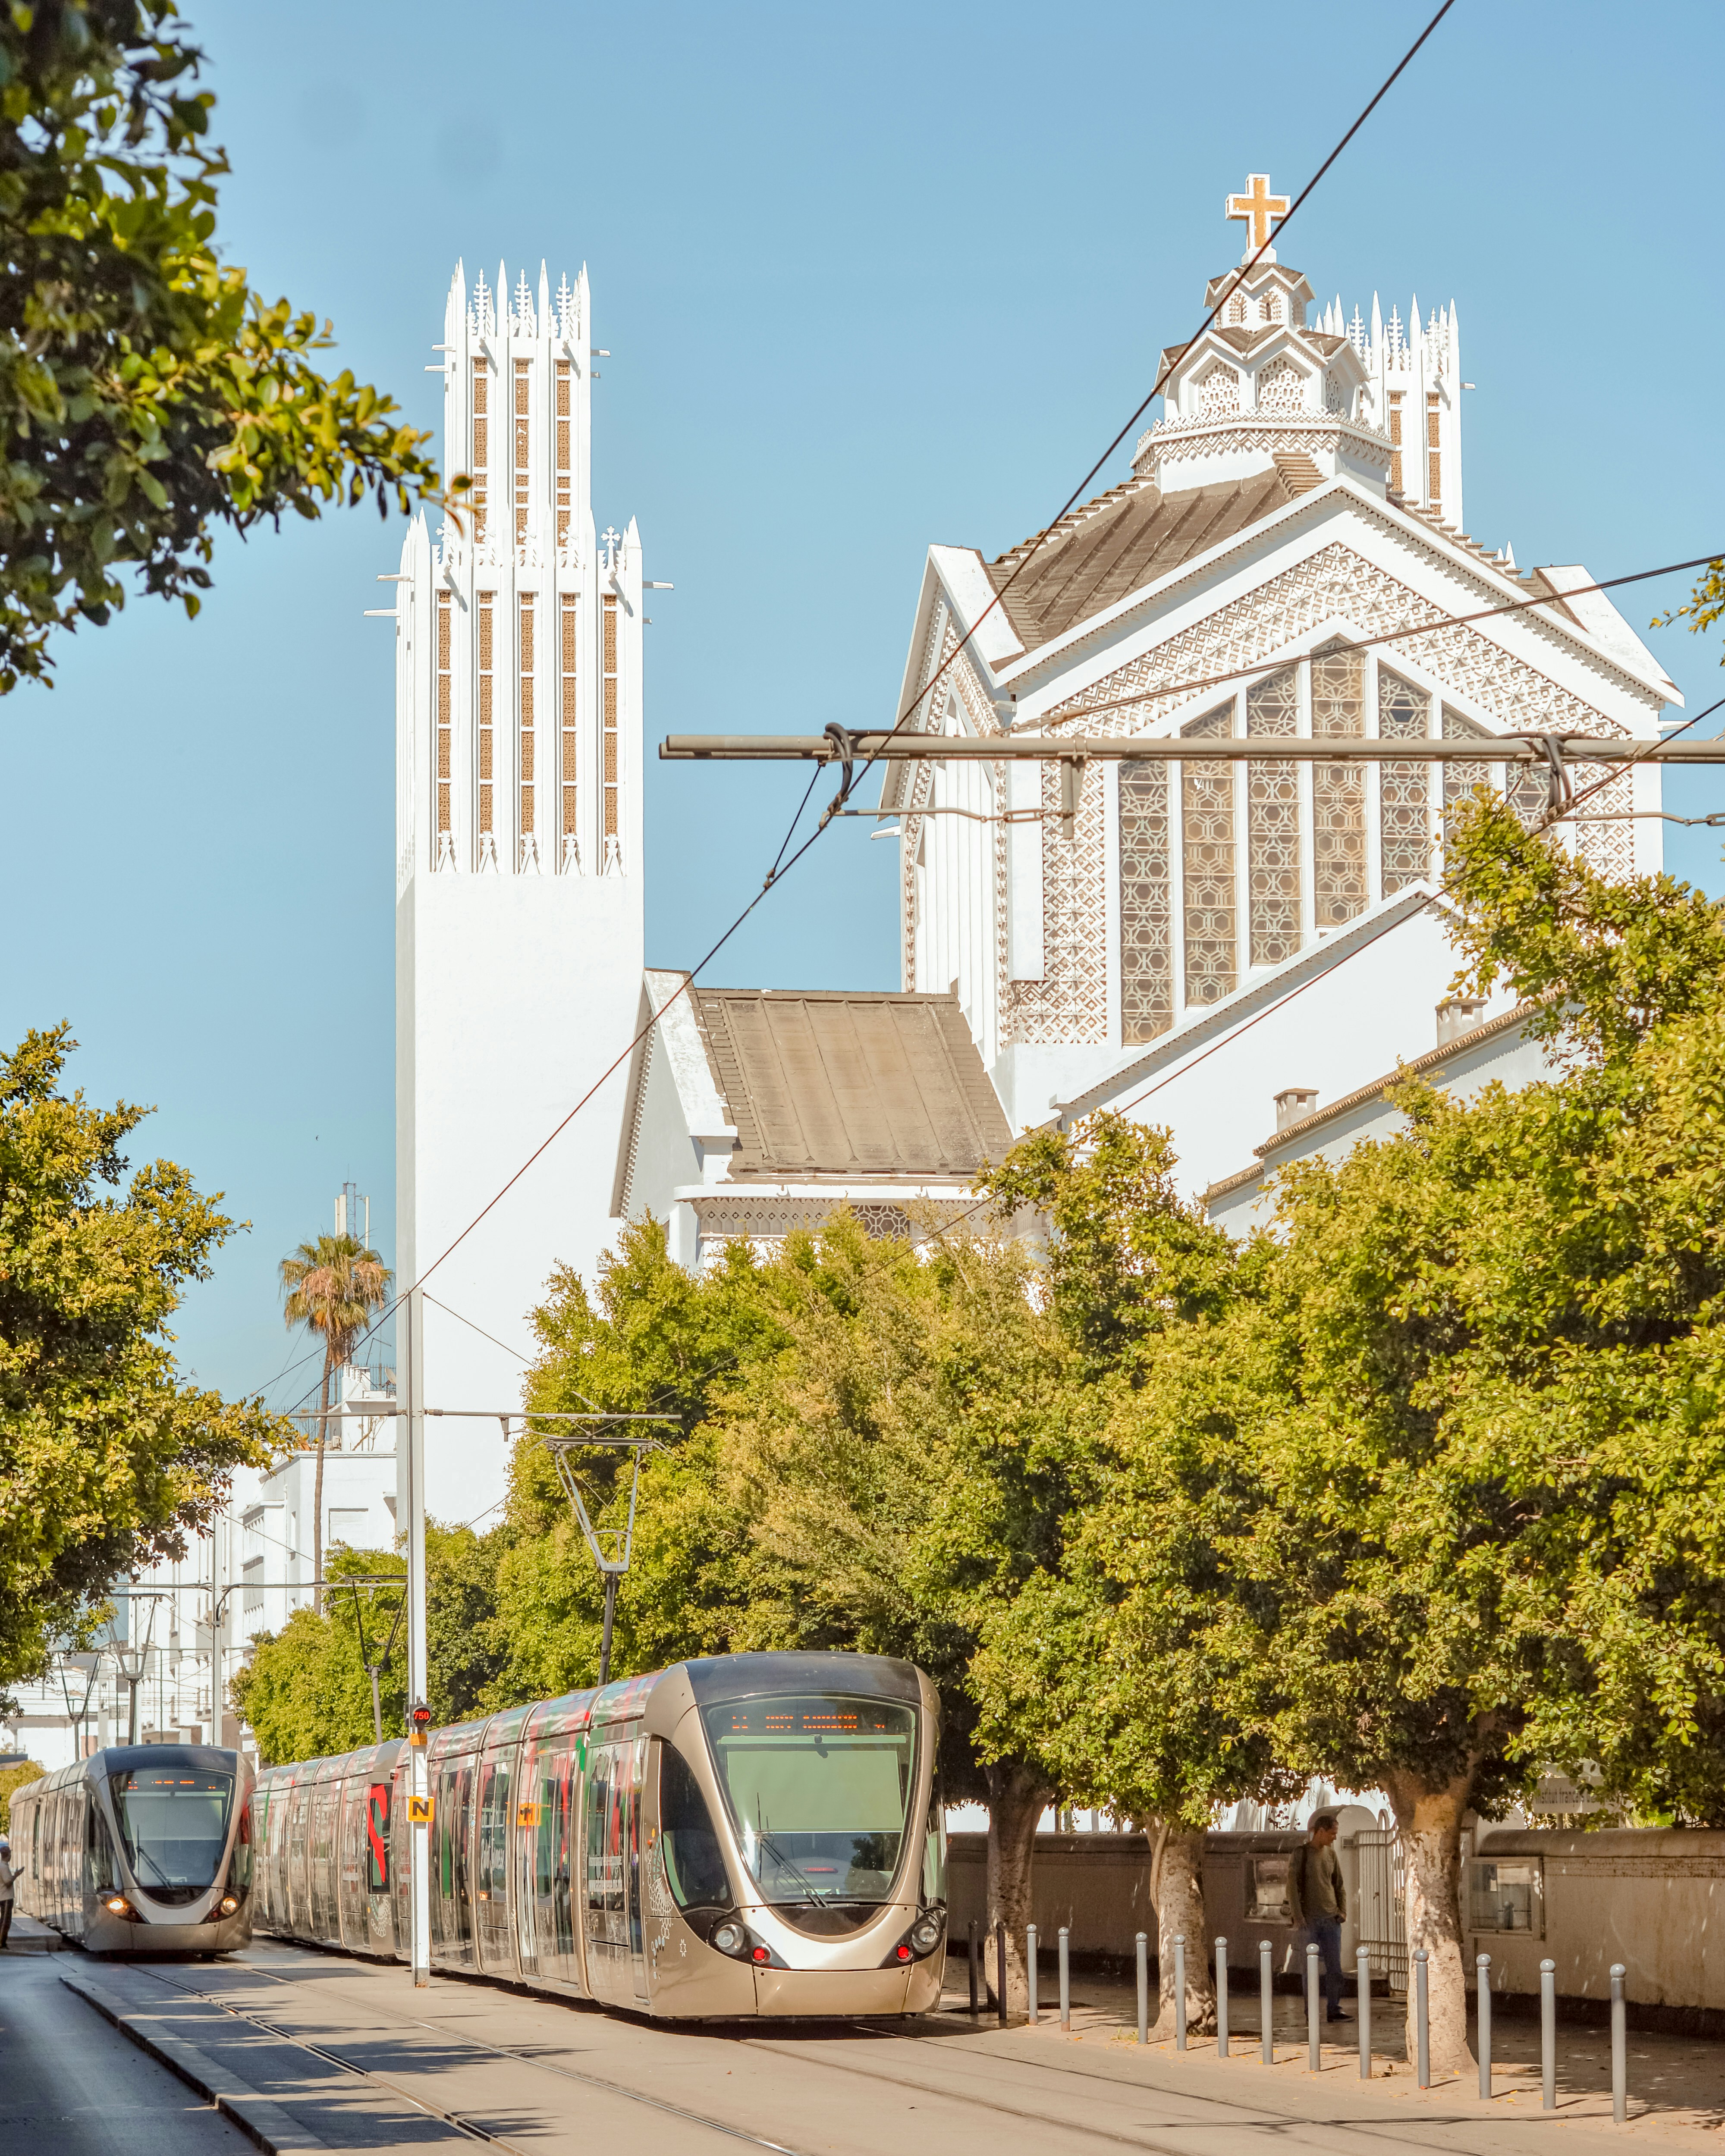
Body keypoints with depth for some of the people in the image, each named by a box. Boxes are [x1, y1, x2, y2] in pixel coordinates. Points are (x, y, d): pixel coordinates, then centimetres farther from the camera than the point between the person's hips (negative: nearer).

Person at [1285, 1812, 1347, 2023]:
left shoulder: (1331, 1855, 11)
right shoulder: (1301, 1854, -4)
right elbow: (1293, 1887, -7)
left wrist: (1343, 1911, 5)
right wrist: (1298, 1919, -14)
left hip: (1331, 1919, 4)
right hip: (1309, 1920, -4)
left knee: (1334, 1966, 0)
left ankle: (1334, 2010, 3)